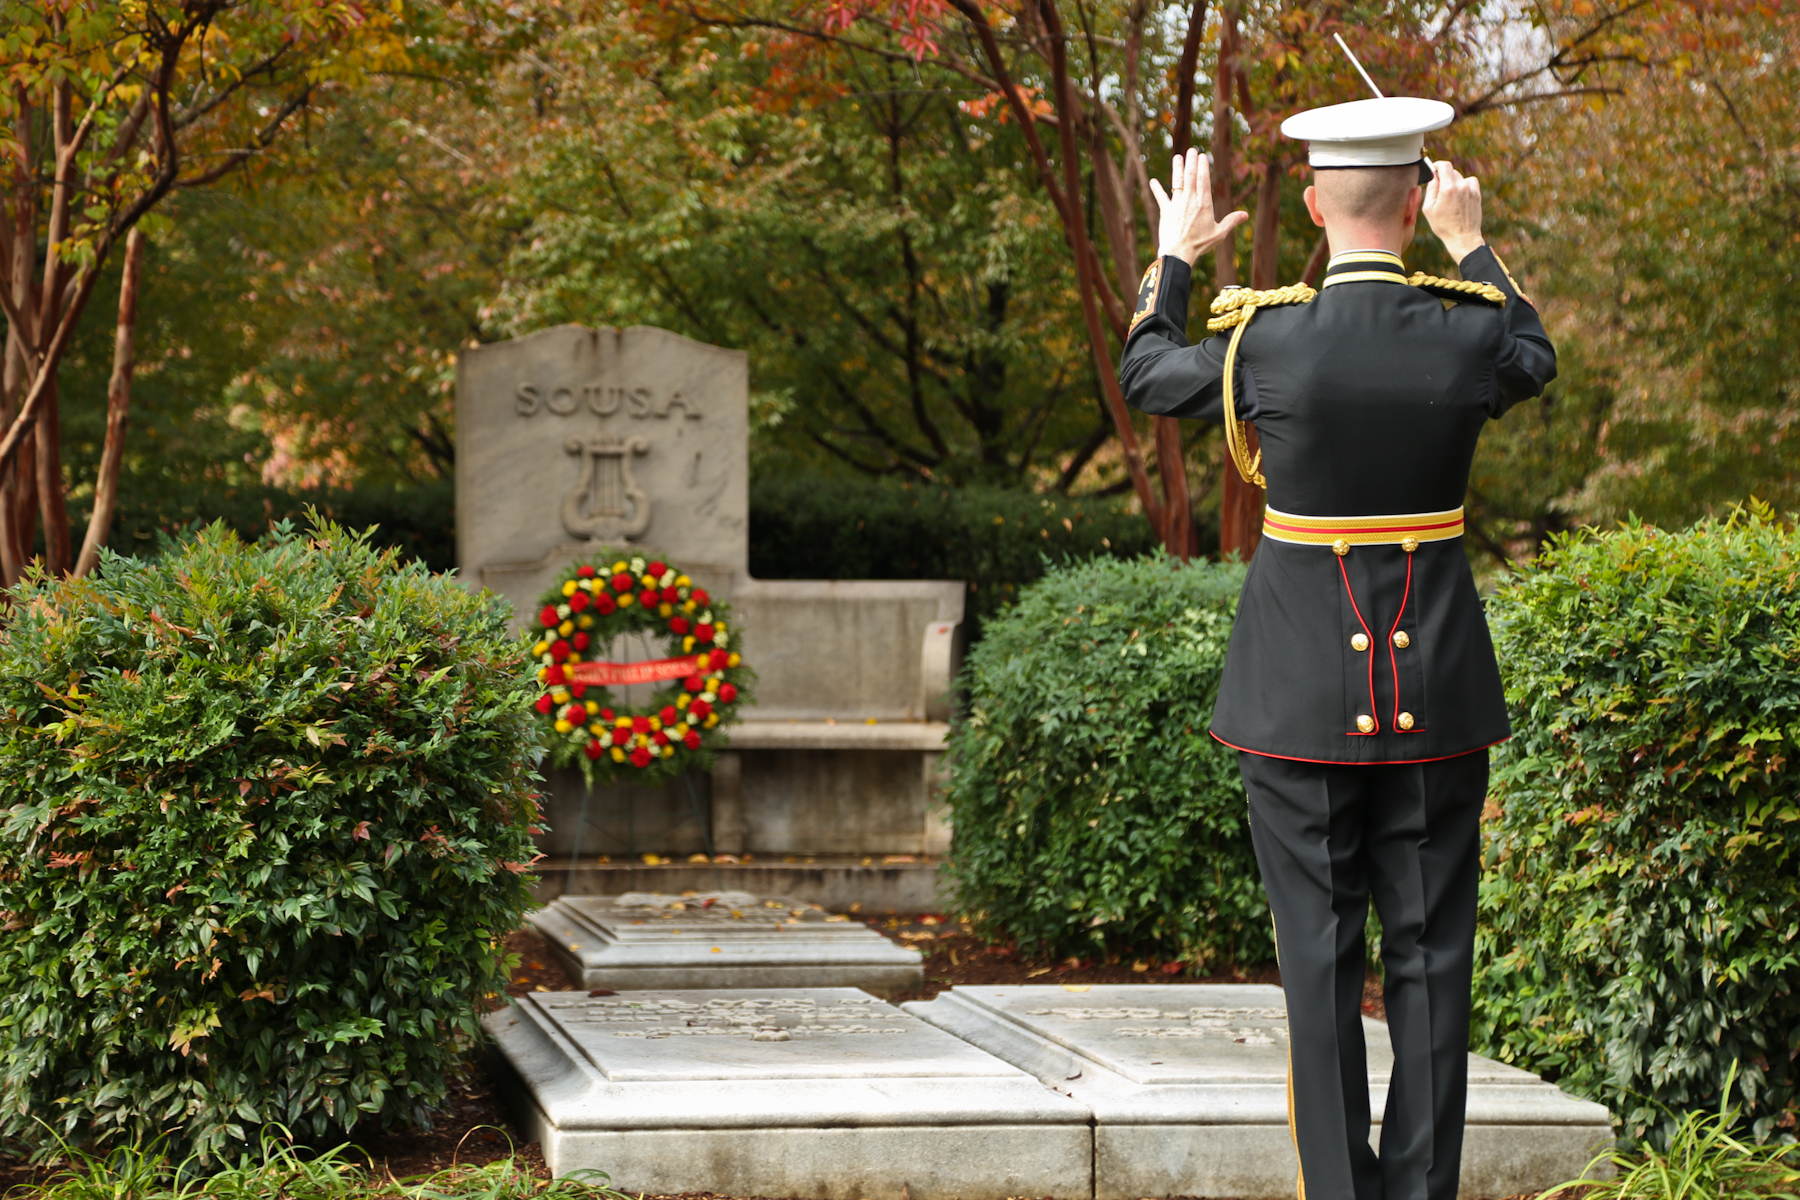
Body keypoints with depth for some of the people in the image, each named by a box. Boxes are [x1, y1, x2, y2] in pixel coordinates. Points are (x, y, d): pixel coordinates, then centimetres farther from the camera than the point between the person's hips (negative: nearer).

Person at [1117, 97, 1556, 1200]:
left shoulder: (1263, 339, -11)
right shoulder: (1467, 335, -8)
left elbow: (1147, 377, 11)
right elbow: (1535, 359, 19)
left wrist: (1176, 259, 26)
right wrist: (1470, 245, 30)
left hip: (1303, 688, -1)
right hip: (1438, 685, 1)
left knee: (1320, 953, 5)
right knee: (1430, 952, 8)